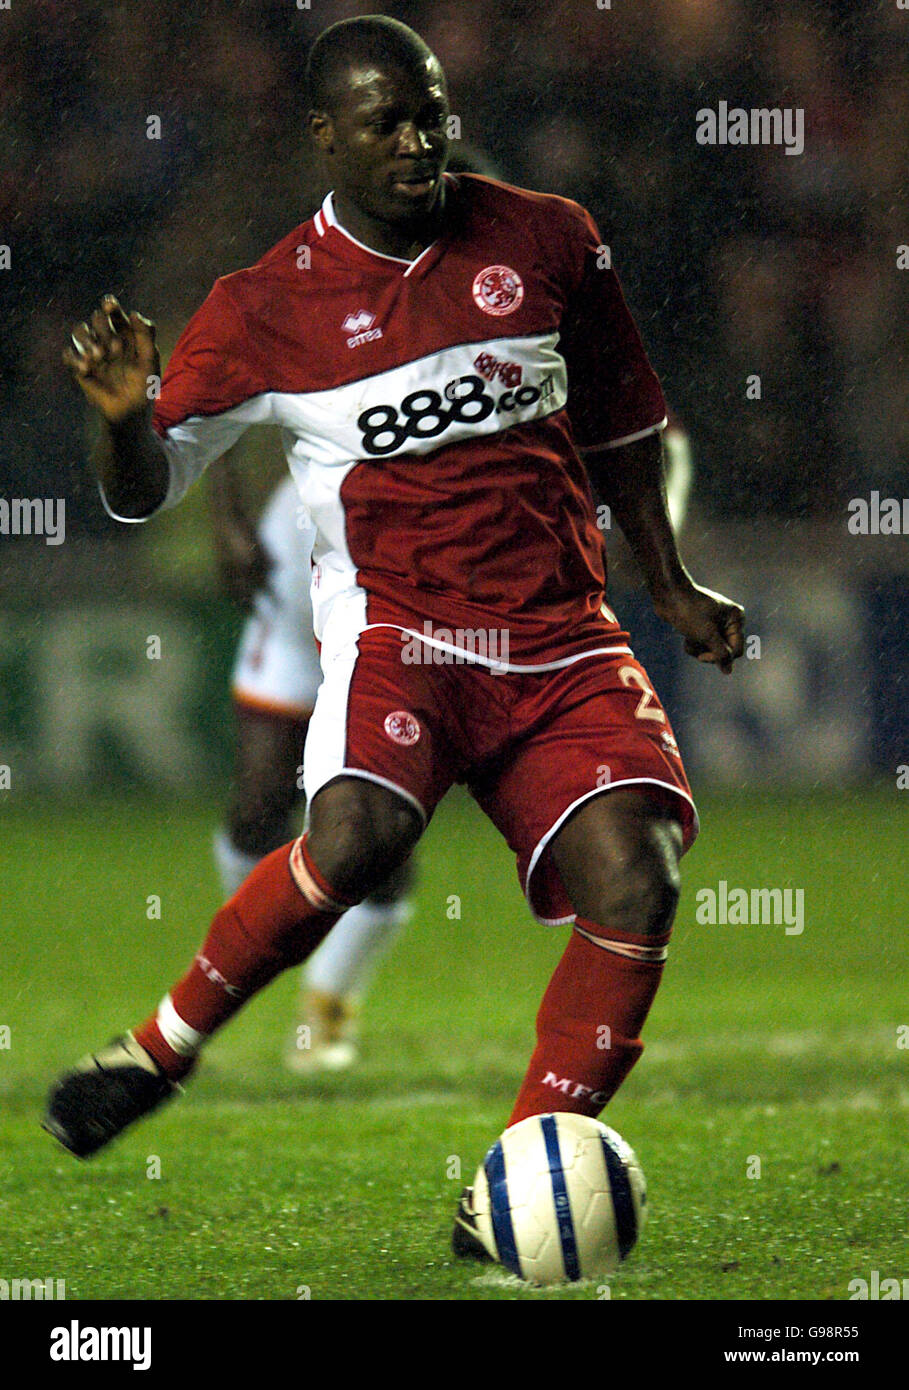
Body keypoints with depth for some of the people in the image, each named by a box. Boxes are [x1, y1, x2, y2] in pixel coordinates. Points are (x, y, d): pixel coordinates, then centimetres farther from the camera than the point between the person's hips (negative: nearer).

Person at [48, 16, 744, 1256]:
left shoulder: (547, 241, 8)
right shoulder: (267, 308, 1)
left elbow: (618, 424, 22)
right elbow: (146, 492, 2)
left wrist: (671, 587, 19)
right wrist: (122, 416, -20)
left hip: (561, 638, 3)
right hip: (397, 626, -3)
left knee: (636, 884, -18)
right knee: (356, 836, -33)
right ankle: (162, 1048, -11)